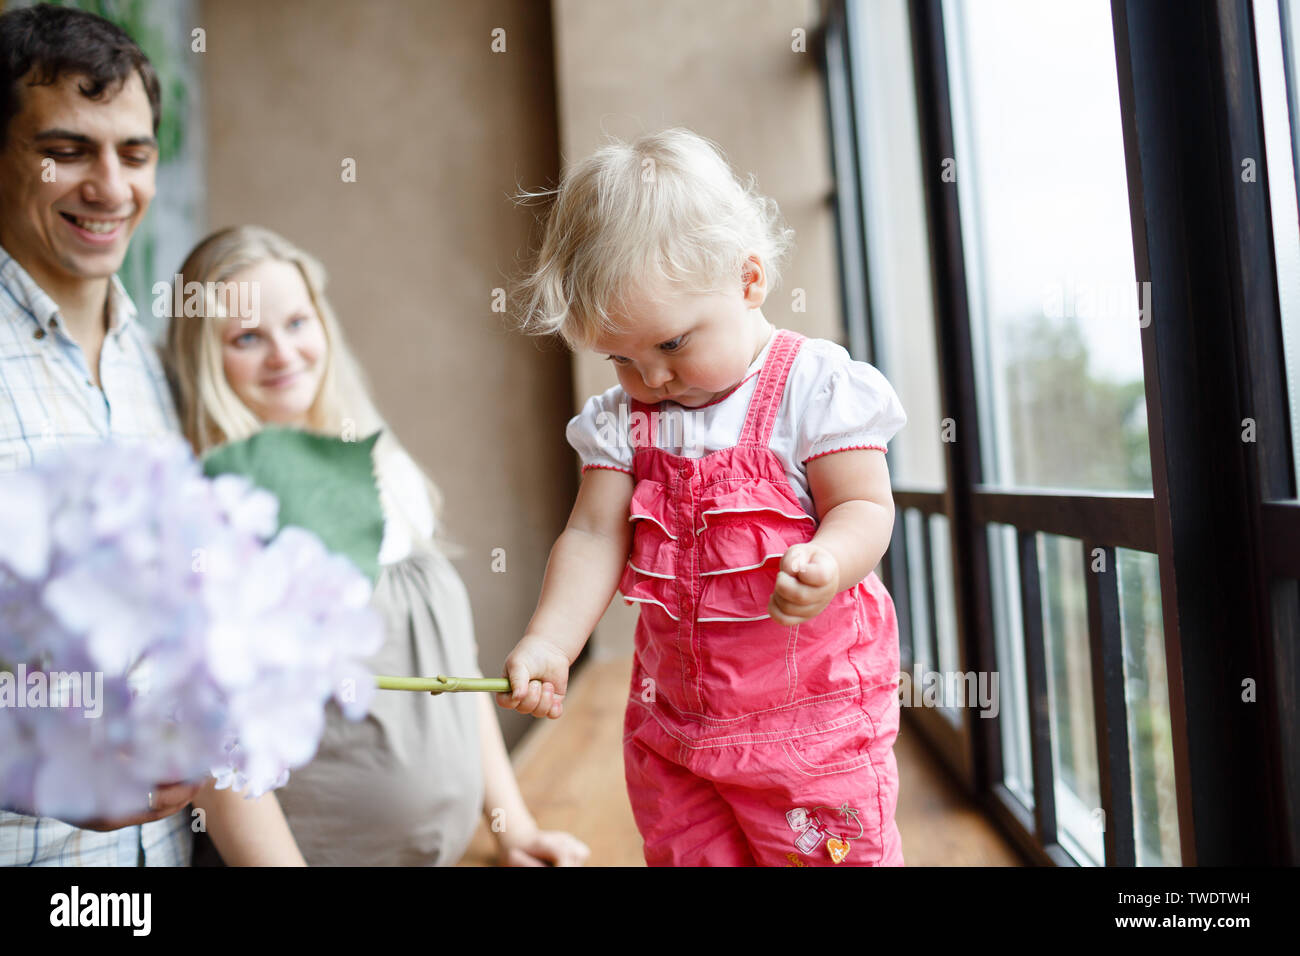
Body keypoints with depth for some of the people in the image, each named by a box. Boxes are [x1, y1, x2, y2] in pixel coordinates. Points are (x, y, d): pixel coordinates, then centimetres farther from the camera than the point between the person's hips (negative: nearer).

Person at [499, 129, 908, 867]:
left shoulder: (815, 386, -10)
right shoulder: (622, 419, 3)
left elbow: (865, 507, -12)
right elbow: (594, 538, 0)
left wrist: (825, 564, -34)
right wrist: (548, 645, -13)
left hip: (812, 707, -4)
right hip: (675, 714, 5)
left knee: (832, 851, 0)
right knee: (682, 852, 15)